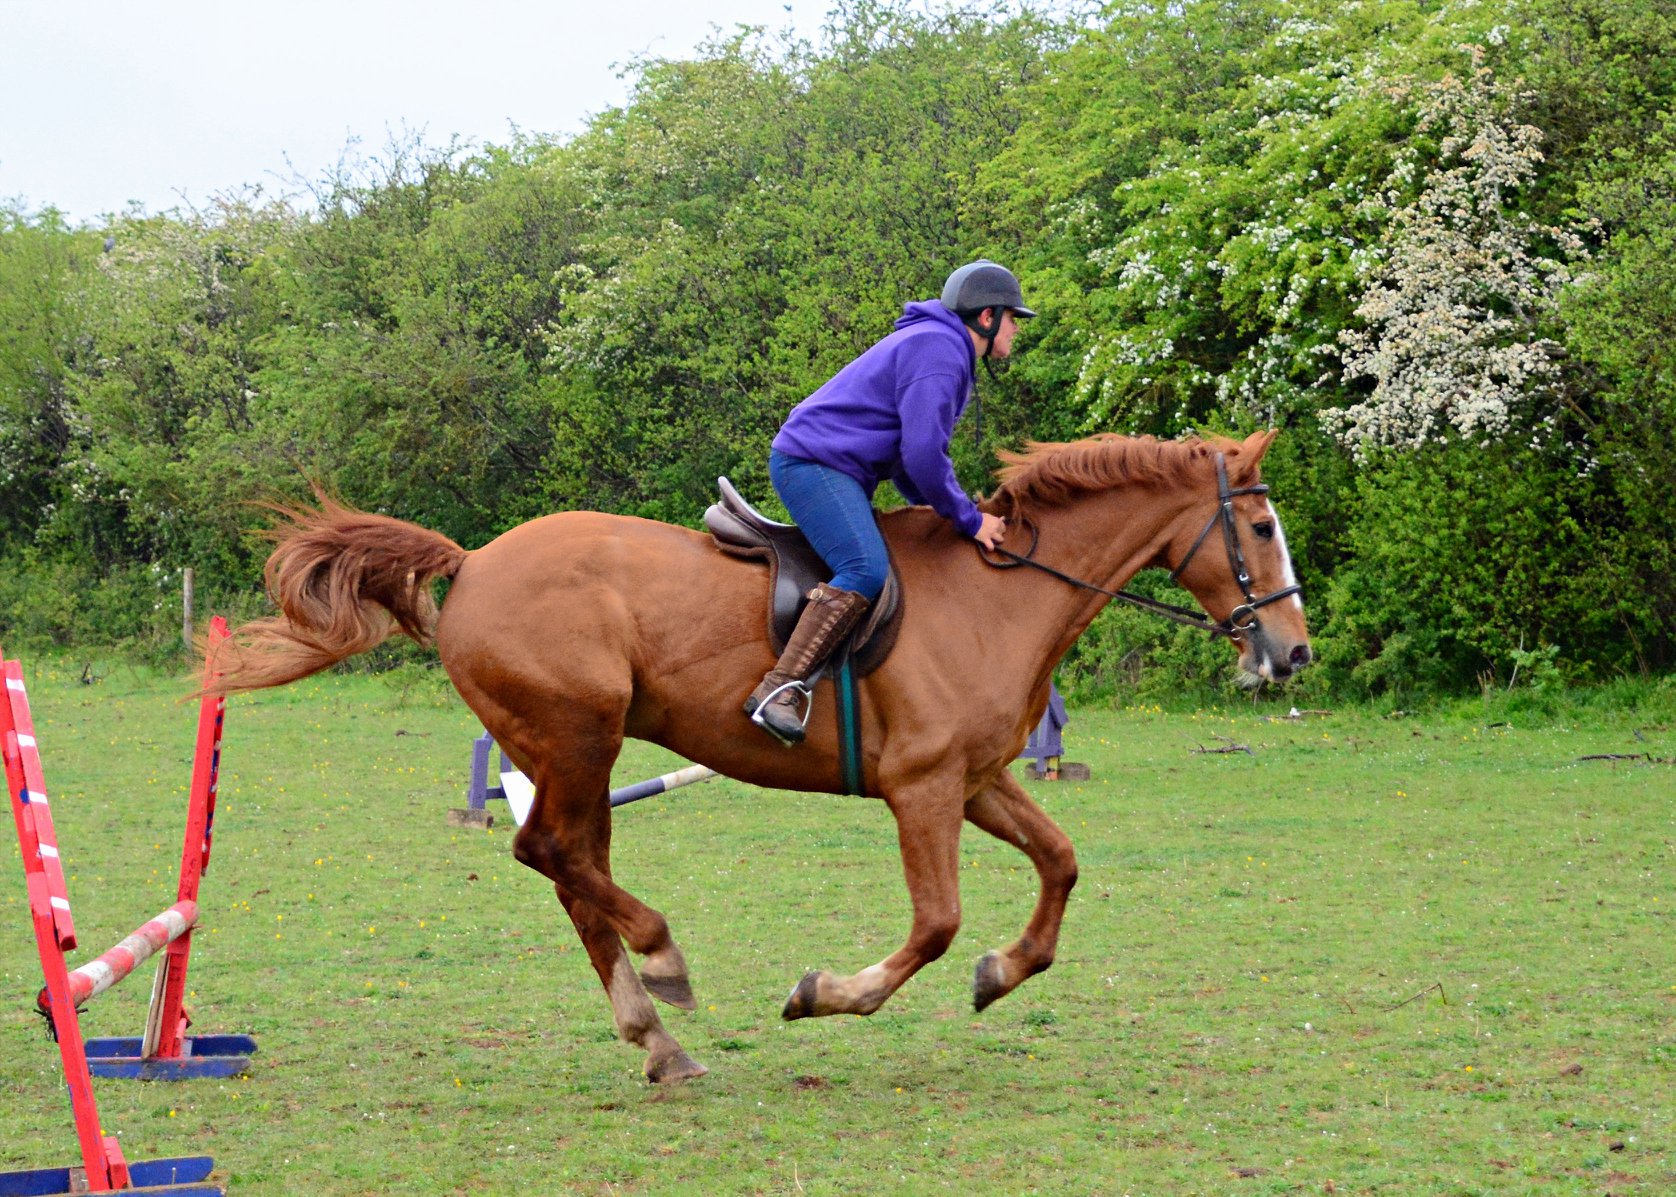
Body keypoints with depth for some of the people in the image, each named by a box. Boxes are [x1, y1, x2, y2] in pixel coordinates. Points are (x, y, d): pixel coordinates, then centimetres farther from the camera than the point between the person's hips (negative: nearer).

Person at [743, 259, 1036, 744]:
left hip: (836, 471, 12)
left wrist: (949, 508, 15)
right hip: (814, 462, -12)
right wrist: (969, 520, -11)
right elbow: (921, 454, -21)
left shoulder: (943, 349, 22)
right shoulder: (938, 351, -14)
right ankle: (778, 688, -34)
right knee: (866, 570, -28)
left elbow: (917, 448, 28)